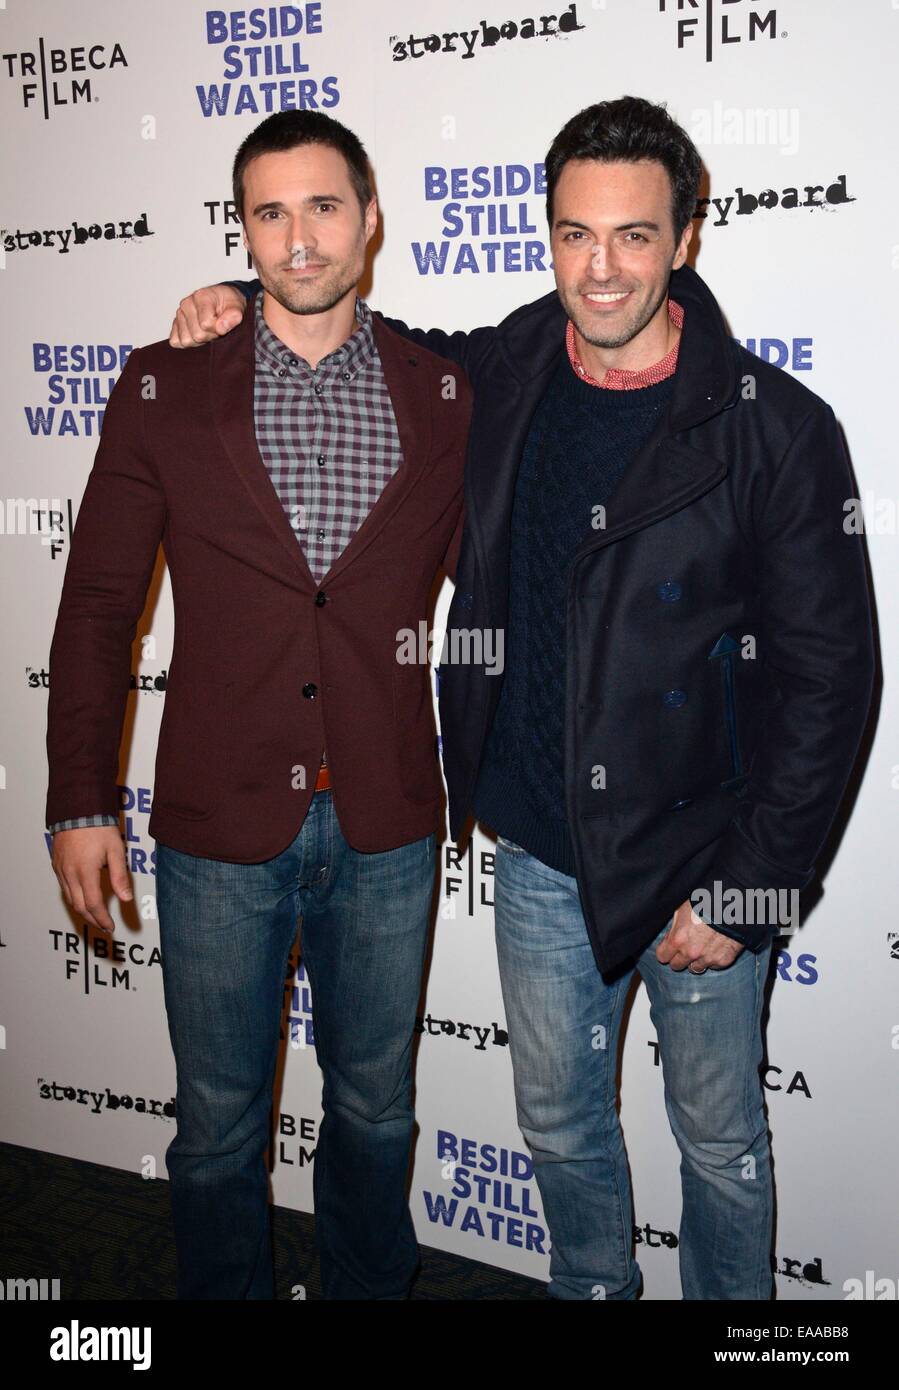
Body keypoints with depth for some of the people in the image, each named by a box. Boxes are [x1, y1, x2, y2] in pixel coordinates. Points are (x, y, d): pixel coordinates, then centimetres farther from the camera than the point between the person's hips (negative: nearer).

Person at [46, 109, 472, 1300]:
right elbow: (97, 608, 0)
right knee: (218, 1120, 15)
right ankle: (223, 1292, 39)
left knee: (376, 1108, 19)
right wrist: (82, 803, -2)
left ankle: (373, 1285, 43)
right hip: (222, 824, -1)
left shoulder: (446, 395, 0)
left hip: (388, 829, 1)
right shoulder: (165, 389, -2)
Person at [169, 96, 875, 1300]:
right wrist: (247, 303, 4)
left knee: (719, 1138, 17)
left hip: (697, 861, -4)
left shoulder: (776, 427, -15)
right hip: (540, 853, 4)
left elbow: (828, 677, -12)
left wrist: (744, 886, -13)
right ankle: (593, 1287, 49)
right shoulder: (503, 374, -2)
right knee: (559, 1118, 22)